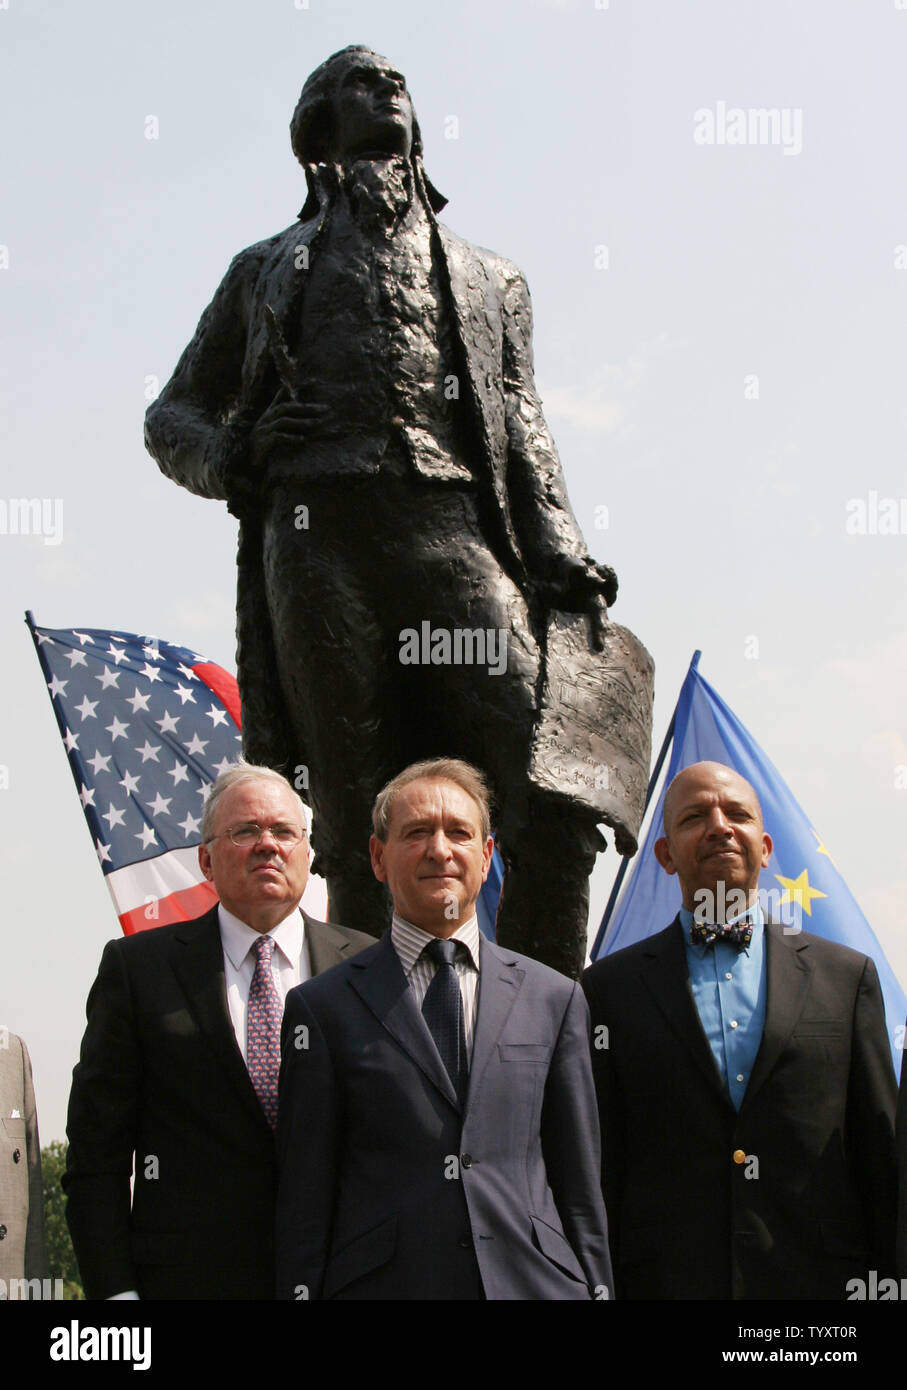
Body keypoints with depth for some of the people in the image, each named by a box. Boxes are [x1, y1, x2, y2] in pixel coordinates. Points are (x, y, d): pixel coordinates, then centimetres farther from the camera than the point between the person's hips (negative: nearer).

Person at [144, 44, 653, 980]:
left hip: (454, 533, 1)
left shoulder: (487, 277, 31)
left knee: (553, 802, -18)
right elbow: (172, 417, 28)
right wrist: (232, 456, 3)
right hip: (322, 535, 0)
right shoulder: (267, 268, 29)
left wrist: (560, 552, 1)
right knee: (358, 829, -7)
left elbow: (522, 428, 20)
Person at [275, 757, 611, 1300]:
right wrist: (301, 1290, -4)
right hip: (383, 1281, -2)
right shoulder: (324, 1007, 4)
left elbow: (580, 1185, 10)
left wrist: (597, 1289, 5)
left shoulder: (555, 998, 10)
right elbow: (305, 1198, 2)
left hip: (536, 1280, 2)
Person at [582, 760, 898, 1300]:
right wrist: (599, 1288, -3)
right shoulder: (610, 988, 6)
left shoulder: (848, 976, 9)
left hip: (821, 1277, 1)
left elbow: (881, 1159, 7)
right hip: (665, 1280, -1)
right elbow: (598, 1173, 3)